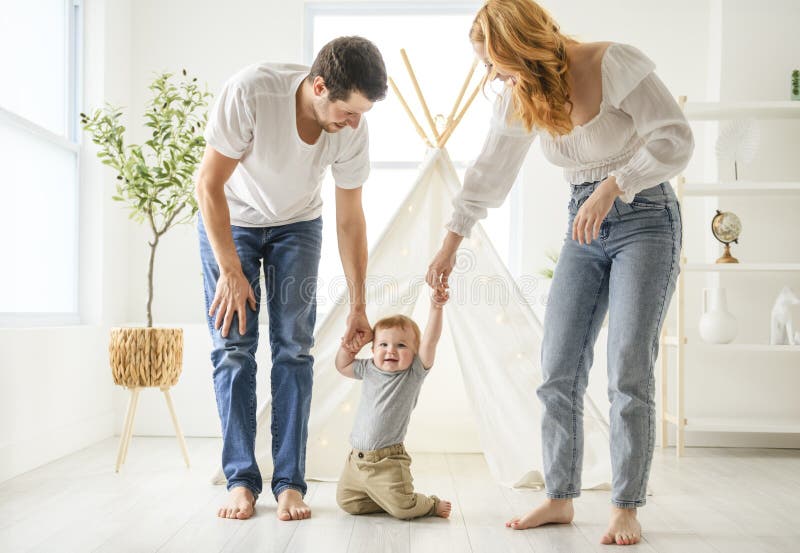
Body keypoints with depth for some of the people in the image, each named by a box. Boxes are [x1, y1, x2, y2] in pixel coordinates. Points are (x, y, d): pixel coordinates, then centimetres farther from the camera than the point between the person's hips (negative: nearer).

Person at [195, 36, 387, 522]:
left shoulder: (353, 129, -23)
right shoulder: (250, 92, -35)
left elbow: (351, 219, -11)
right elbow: (209, 183, -24)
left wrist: (358, 308, -7)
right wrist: (230, 271, -23)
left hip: (297, 225, 2)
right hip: (229, 220, -2)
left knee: (294, 348, -6)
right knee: (233, 346, -7)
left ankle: (290, 482, 1)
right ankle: (241, 480, 3)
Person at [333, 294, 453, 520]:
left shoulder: (414, 372, -7)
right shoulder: (369, 369, 7)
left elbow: (430, 341, -20)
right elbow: (342, 366, 24)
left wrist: (436, 308, -29)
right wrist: (347, 345, 7)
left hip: (388, 460, -5)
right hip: (357, 458, 5)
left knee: (402, 508, -11)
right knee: (347, 502, 6)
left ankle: (432, 505, 21)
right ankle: (384, 499, 28)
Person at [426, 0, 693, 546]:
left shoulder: (614, 64, -15)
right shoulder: (519, 98, 4)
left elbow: (676, 139, -18)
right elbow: (489, 172, 10)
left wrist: (611, 187, -27)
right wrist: (451, 244, 13)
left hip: (646, 219, -5)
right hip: (585, 229, 6)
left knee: (629, 372, -10)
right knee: (559, 369, -1)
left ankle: (627, 508, 2)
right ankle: (560, 497, 10)